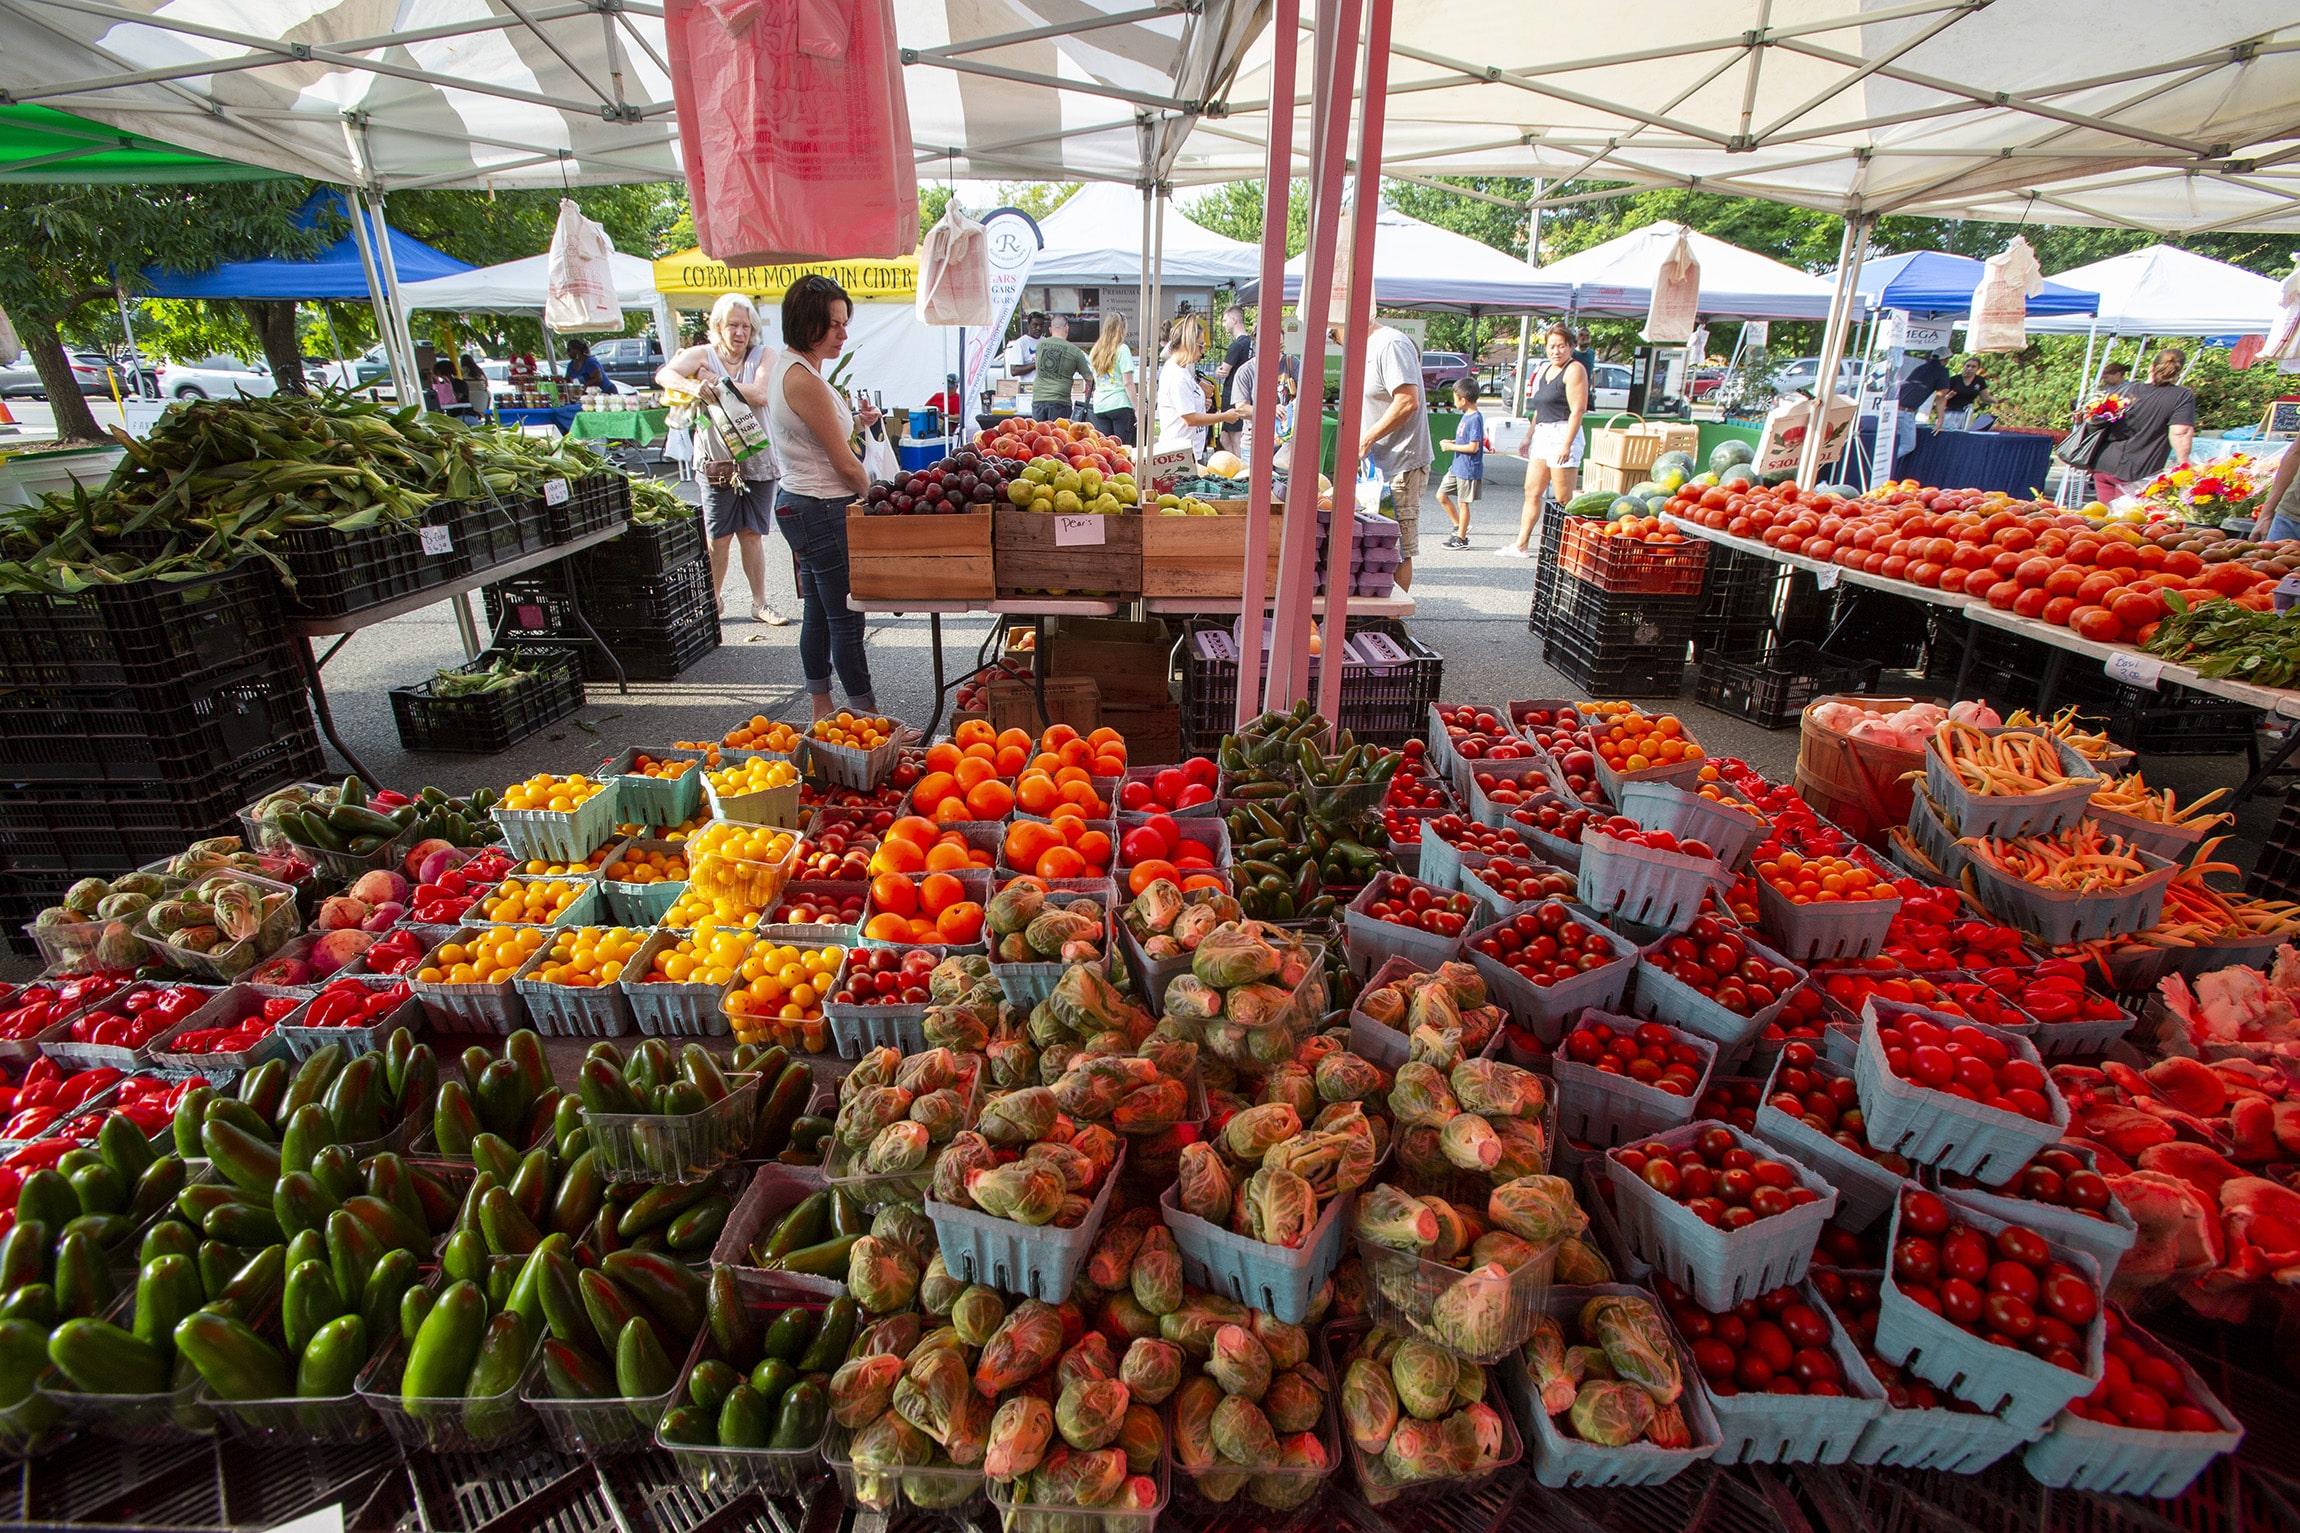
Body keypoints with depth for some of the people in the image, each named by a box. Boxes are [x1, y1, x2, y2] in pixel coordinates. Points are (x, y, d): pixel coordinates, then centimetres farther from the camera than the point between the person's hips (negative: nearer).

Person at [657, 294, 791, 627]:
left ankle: (760, 603, 16)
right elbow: (664, 374, -14)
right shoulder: (702, 355, 2)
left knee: (752, 534, 7)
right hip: (716, 461, 0)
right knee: (718, 537, 2)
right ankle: (714, 601, 18)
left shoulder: (764, 354, 2)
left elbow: (761, 394, -15)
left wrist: (719, 382, -19)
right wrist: (693, 386, -34)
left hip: (758, 459, 0)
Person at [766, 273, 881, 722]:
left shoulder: (786, 369, 12)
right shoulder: (803, 378, -19)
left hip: (800, 505, 11)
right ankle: (870, 717, 3)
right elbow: (845, 465, -16)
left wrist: (854, 422, 12)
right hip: (824, 511, -11)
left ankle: (821, 711, 25)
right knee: (847, 619, -5)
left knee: (818, 615, 15)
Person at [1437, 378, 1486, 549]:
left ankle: (1461, 538, 11)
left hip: (1468, 469, -9)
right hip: (1457, 466, 9)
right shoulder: (1466, 415, 9)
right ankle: (1459, 527, 22)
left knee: (1463, 503, 0)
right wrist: (1451, 442, 6)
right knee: (1441, 495, 12)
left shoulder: (1475, 419, -19)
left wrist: (1451, 447, -16)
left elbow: (1473, 446, -23)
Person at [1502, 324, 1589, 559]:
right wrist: (1529, 436, 19)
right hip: (1542, 434, 9)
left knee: (1563, 500, -6)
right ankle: (1522, 546, 12)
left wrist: (1567, 444, -22)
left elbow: (1577, 410, -16)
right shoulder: (1545, 368, 17)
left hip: (1562, 434, -9)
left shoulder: (1574, 370, -8)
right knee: (1532, 491, 8)